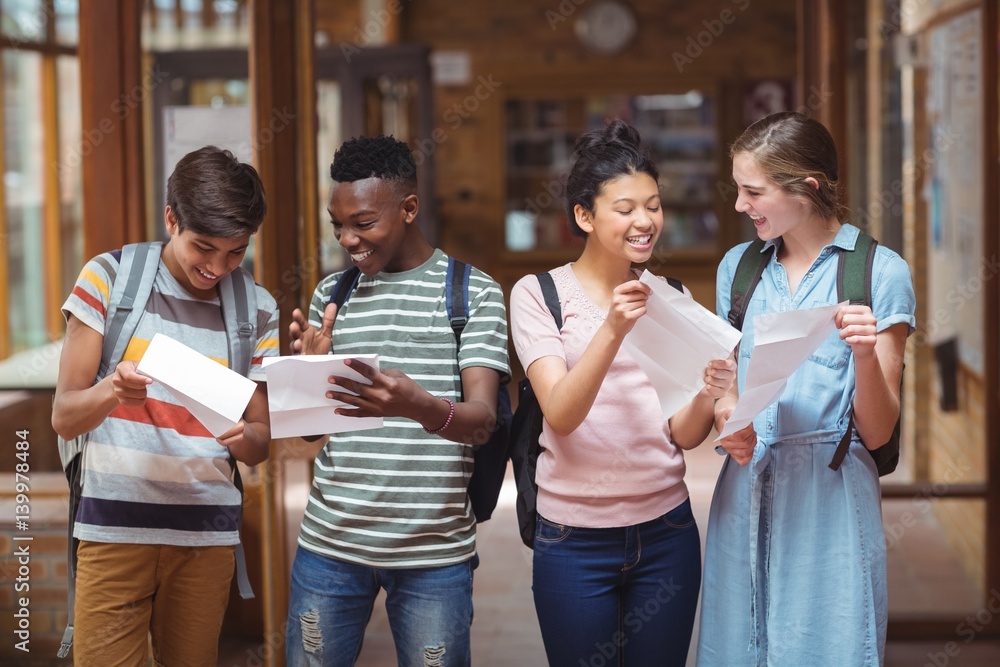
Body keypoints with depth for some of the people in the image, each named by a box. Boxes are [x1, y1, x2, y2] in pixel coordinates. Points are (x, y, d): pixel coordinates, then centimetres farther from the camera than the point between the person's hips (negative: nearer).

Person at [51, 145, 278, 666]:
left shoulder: (257, 310, 6)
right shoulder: (110, 278, -2)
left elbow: (260, 445, 9)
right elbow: (64, 417, -4)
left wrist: (244, 436, -15)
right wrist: (111, 393, -26)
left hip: (207, 536, 3)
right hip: (114, 528, -2)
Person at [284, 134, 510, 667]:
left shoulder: (474, 293, -3)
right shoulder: (331, 294, 8)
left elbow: (480, 421, -12)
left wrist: (417, 405, -34)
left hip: (435, 550, -3)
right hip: (330, 542, 3)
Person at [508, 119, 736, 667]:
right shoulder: (538, 293, -4)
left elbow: (682, 435, 2)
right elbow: (561, 415, -17)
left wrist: (707, 397, -20)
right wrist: (613, 329, -30)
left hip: (665, 530, 3)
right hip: (575, 535, -3)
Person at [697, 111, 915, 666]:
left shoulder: (880, 273, -4)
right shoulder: (738, 267, 10)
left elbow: (877, 431, -5)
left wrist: (865, 352, -23)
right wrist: (728, 422, -7)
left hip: (830, 499, -4)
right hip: (745, 492, 4)